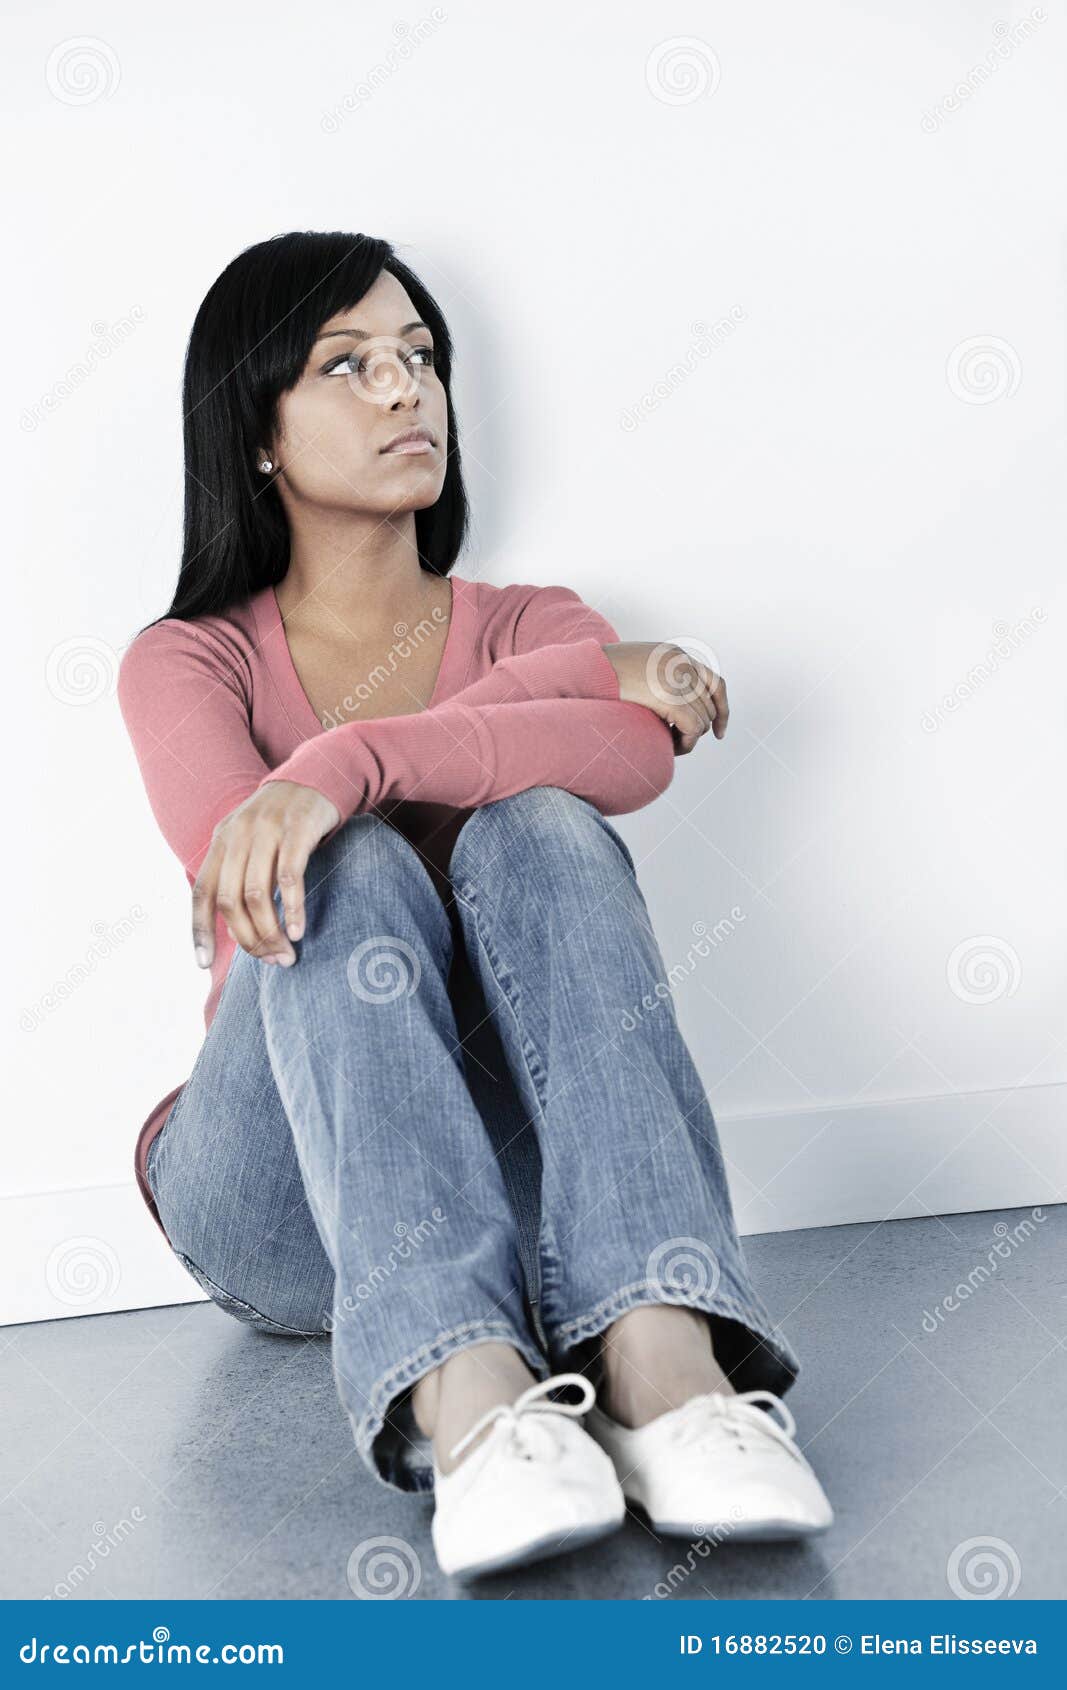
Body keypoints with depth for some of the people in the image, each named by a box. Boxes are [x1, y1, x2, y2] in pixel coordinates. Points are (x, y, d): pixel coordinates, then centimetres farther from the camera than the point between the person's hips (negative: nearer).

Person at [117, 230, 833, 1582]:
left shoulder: (525, 622, 13)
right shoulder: (188, 662, 9)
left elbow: (639, 757, -12)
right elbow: (234, 854, -15)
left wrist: (346, 764, -30)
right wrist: (574, 676, -11)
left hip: (520, 1169, 1)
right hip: (281, 1207, -1)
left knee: (542, 830, -25)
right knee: (352, 873, -28)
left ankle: (664, 1366, -45)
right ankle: (467, 1395, -50)